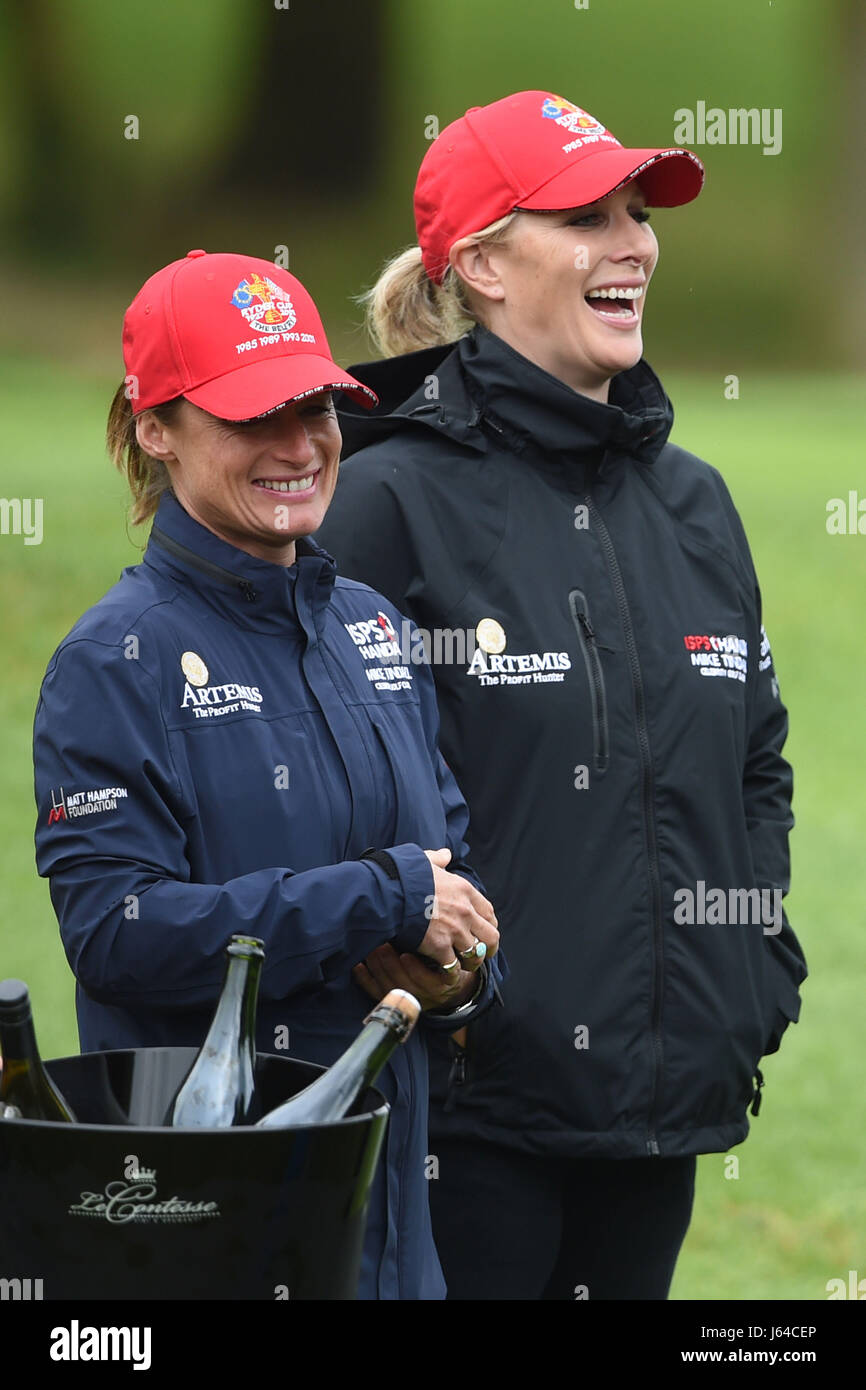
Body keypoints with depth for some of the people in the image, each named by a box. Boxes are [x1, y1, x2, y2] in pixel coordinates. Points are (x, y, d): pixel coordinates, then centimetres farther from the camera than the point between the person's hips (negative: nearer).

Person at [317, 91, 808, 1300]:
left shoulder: (692, 501, 13)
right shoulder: (393, 498, -8)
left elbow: (757, 760, 21)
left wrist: (762, 972, 11)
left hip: (664, 1101, 6)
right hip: (469, 1097, -6)